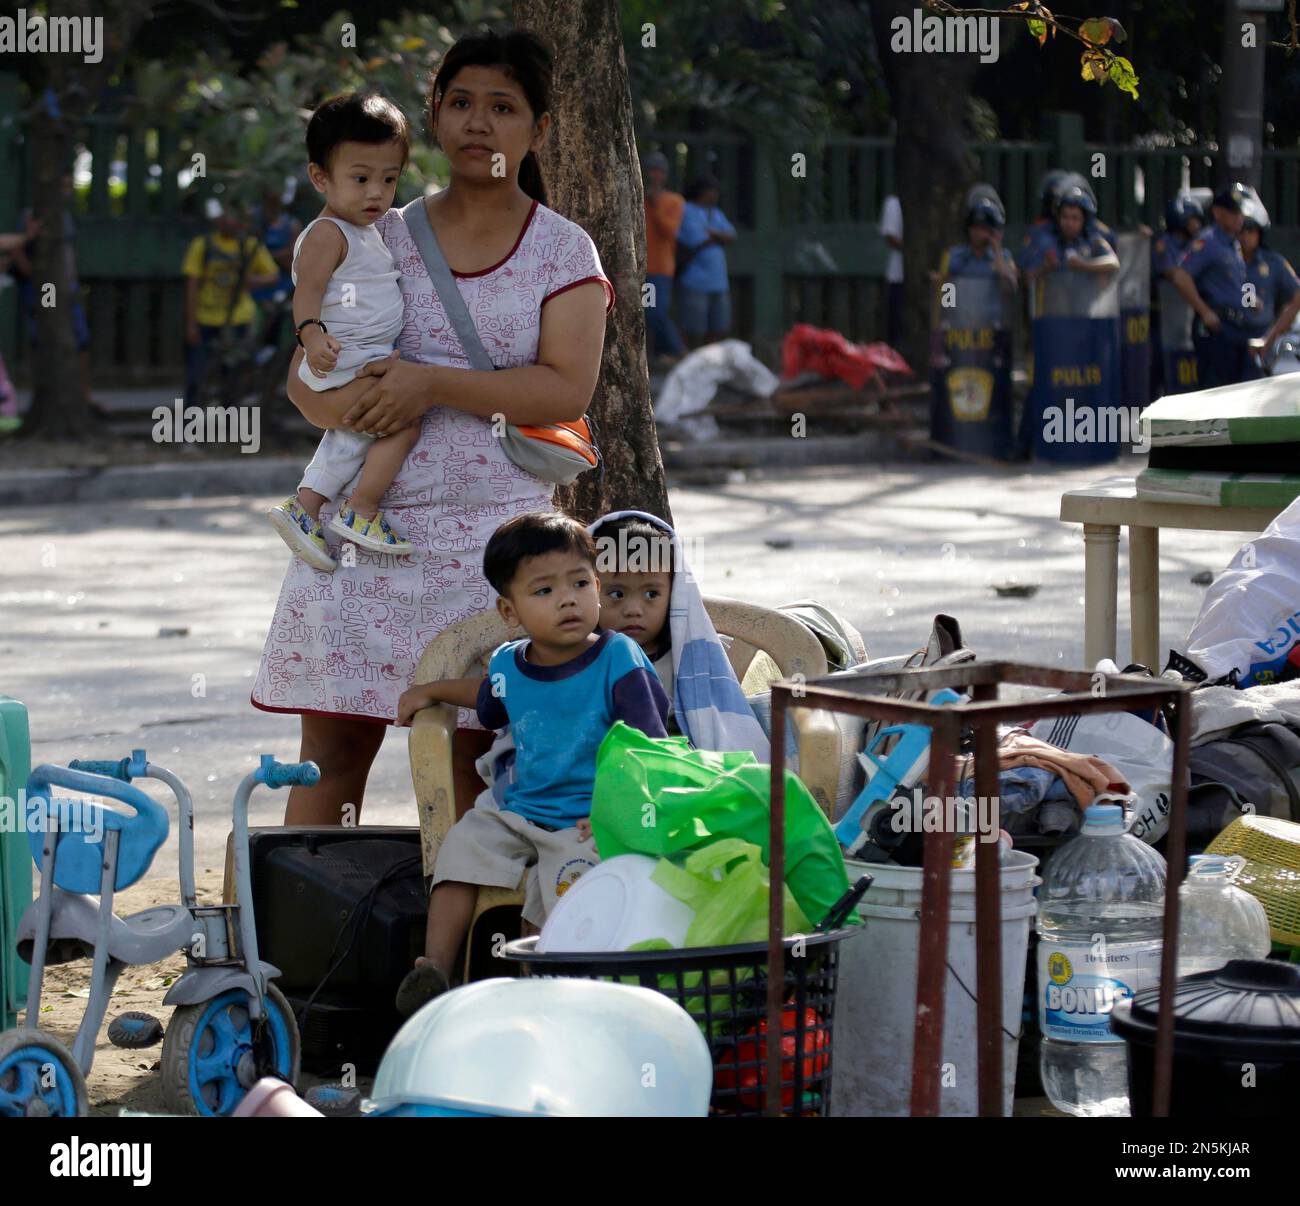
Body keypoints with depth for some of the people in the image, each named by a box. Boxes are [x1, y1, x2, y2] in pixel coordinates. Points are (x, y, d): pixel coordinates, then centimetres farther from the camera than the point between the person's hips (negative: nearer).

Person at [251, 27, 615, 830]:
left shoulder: (563, 252, 5)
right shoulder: (383, 238, 12)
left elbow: (568, 389, -9)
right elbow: (304, 377, 10)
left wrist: (433, 383, -17)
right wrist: (347, 401, -14)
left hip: (496, 529, -2)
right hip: (362, 521, 2)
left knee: (482, 761, -1)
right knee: (333, 747, -1)